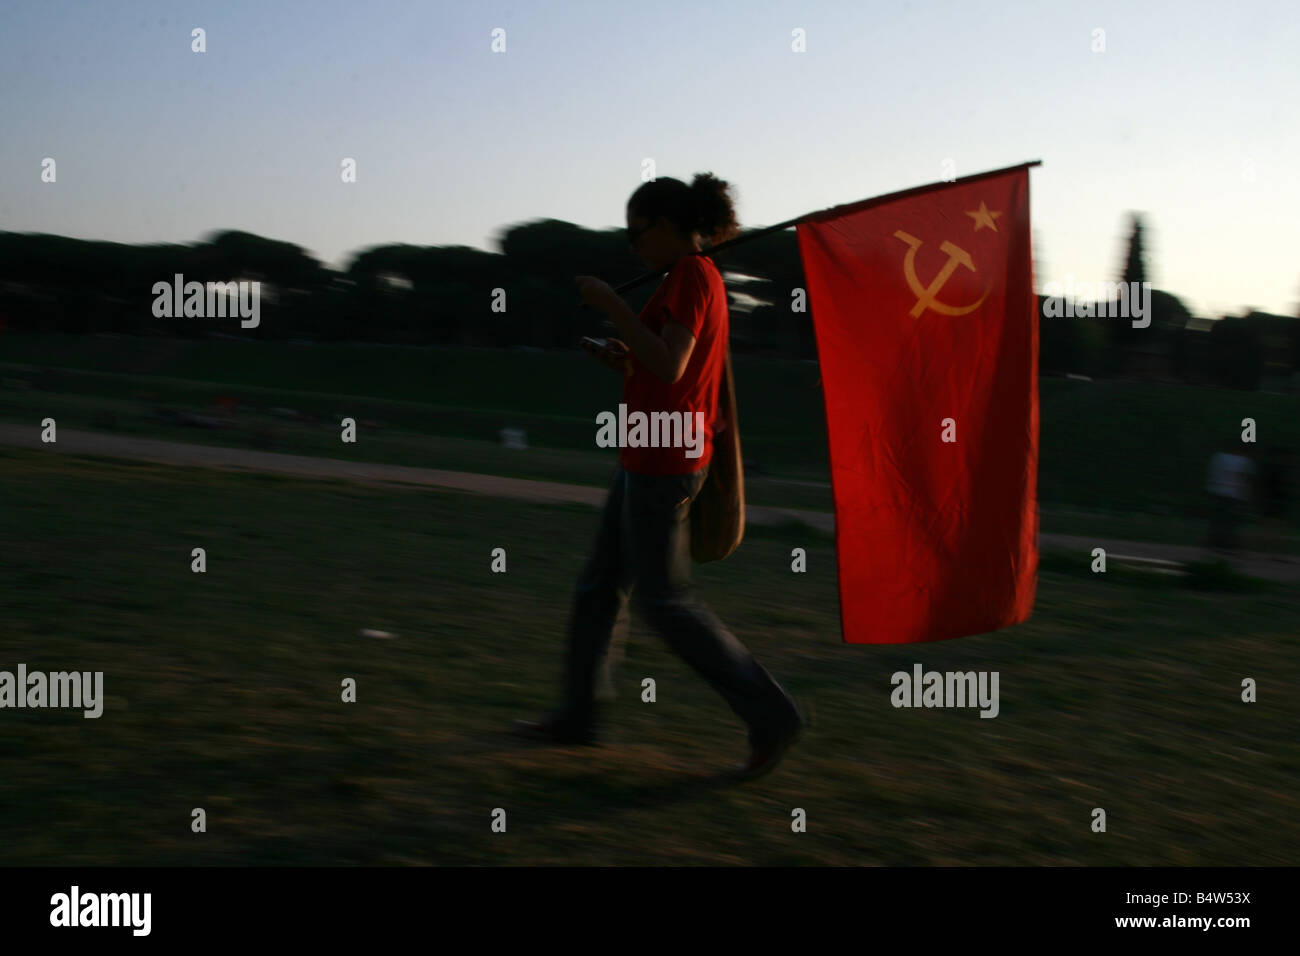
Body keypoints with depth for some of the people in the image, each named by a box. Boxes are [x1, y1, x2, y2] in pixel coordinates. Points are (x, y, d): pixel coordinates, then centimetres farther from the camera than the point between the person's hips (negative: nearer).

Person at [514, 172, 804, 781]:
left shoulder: (692, 276, -13)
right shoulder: (702, 282, 16)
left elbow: (669, 366, -24)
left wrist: (612, 306, -18)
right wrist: (625, 363, 8)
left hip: (661, 462, -10)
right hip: (652, 460, 10)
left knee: (663, 600, -4)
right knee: (600, 583, 14)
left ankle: (770, 714, 0)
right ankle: (576, 714, 23)